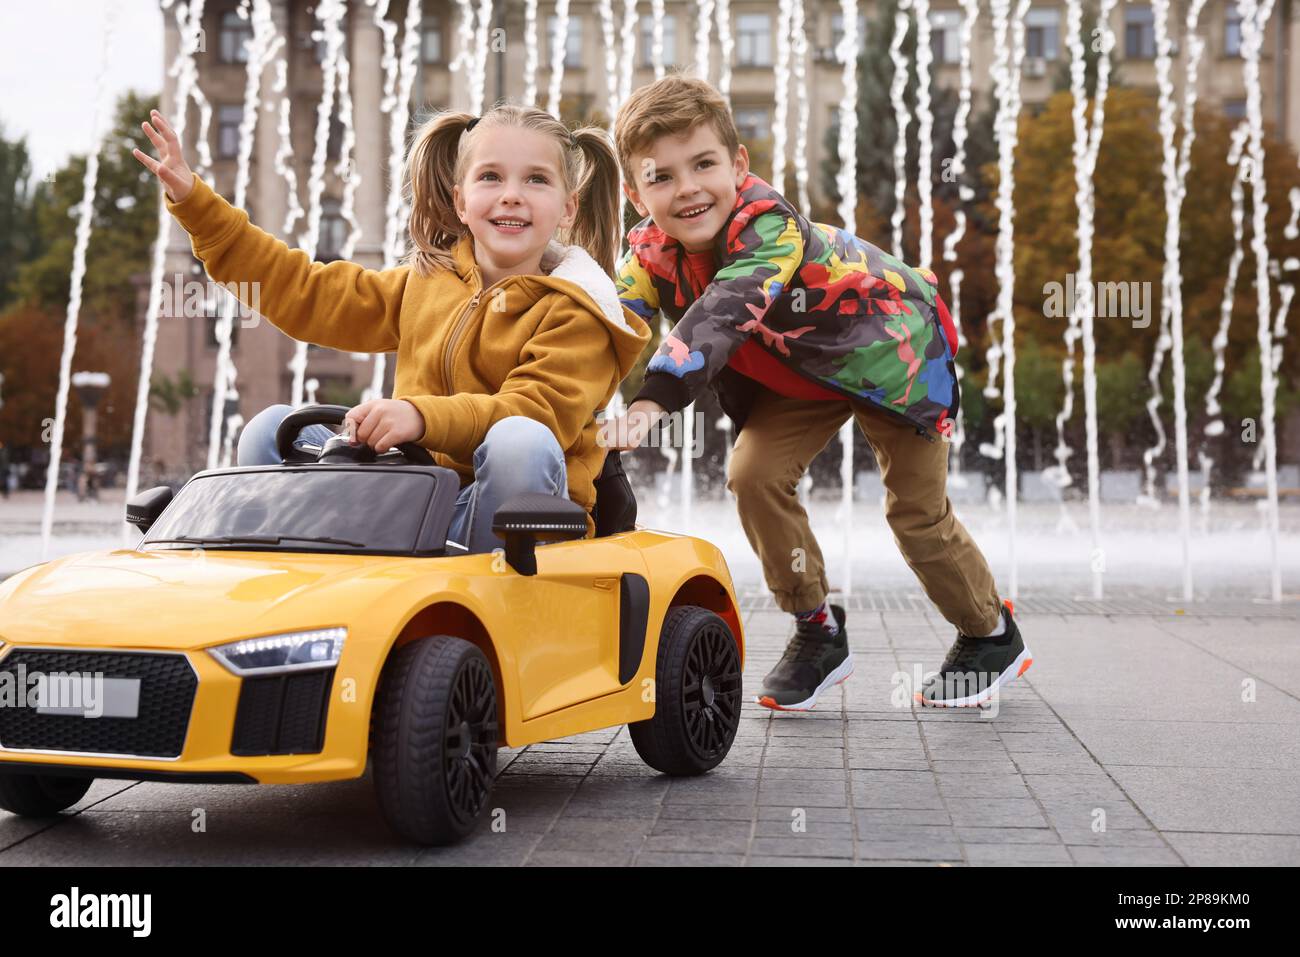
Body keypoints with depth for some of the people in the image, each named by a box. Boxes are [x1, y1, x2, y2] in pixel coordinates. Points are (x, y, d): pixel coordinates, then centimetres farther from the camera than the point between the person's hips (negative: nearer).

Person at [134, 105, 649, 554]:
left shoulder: (573, 311, -4)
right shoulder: (425, 281, 16)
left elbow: (538, 413, -20)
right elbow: (304, 291, 22)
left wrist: (422, 415, -36)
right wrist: (194, 200, 21)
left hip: (506, 512, -5)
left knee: (520, 441, -37)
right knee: (273, 428, -5)